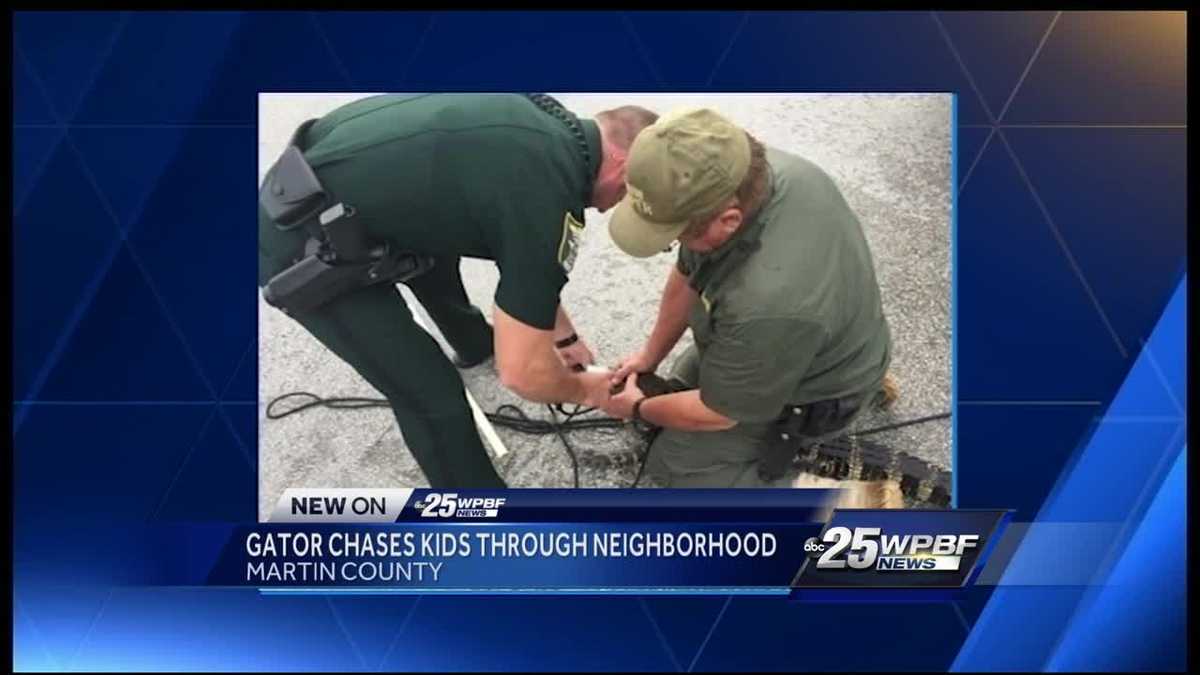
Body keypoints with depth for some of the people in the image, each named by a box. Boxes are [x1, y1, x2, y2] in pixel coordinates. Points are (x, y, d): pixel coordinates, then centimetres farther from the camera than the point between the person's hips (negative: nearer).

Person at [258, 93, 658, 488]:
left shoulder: (545, 125, 2)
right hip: (302, 248, -10)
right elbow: (521, 372, -18)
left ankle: (475, 343, 63)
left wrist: (564, 335, 25)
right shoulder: (546, 196, -24)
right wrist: (588, 390, 3)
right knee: (432, 394, -4)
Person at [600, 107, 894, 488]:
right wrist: (650, 356, 8)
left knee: (678, 463, -4)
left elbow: (716, 414, -26)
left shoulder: (769, 304, -46)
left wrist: (638, 410, -7)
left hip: (810, 392, -7)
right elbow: (688, 274, -3)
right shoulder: (746, 173, -22)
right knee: (683, 381, 26)